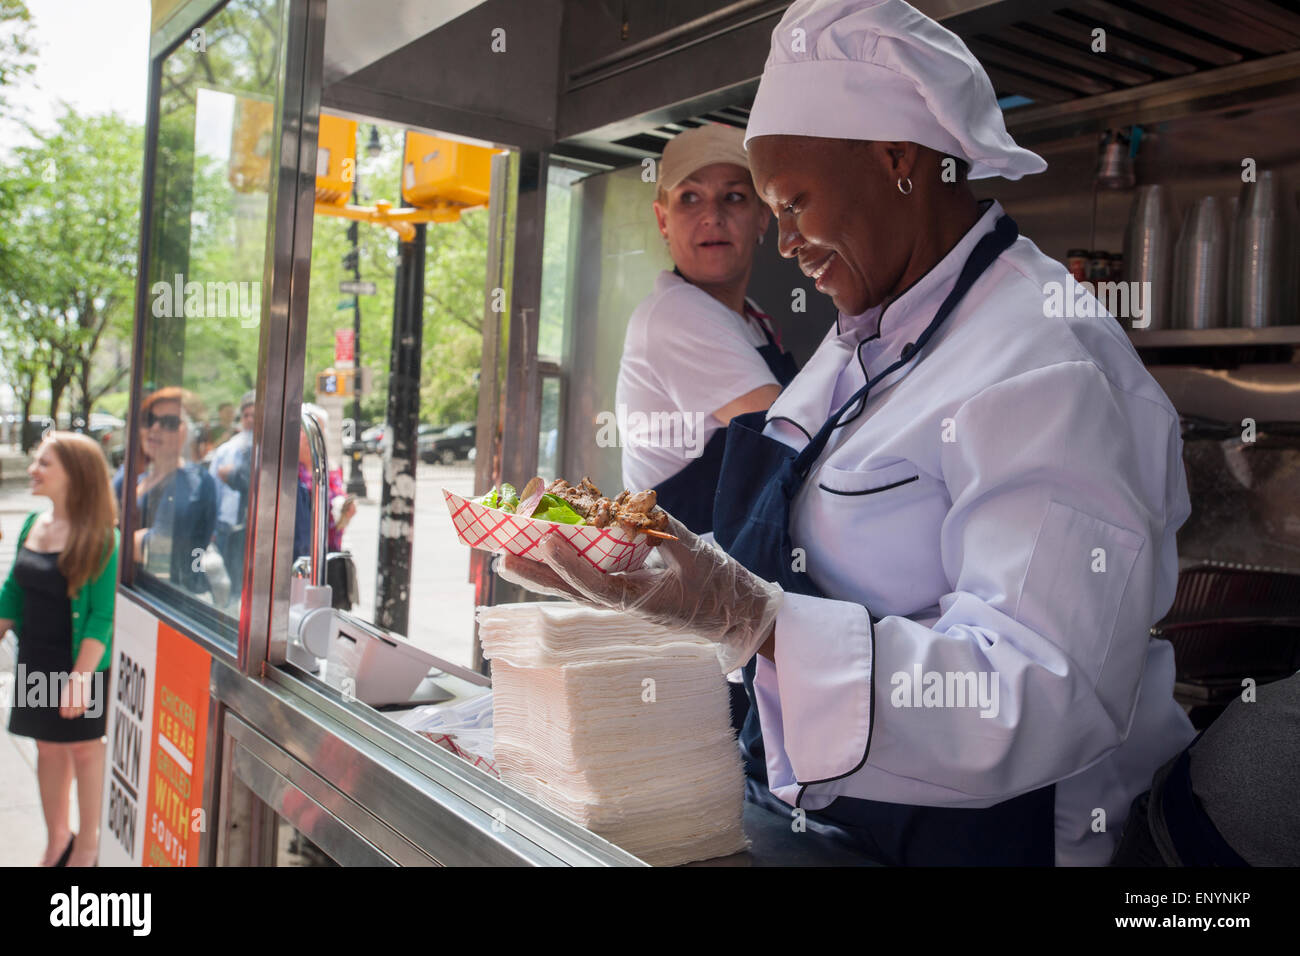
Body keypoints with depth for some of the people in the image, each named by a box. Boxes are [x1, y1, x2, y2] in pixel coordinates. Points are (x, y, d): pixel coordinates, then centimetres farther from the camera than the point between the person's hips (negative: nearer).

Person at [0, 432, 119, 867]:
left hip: (81, 665, -6)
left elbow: (103, 615, -19)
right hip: (36, 662, 6)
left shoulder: (101, 536, -18)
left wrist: (81, 675, -23)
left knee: (85, 748, 9)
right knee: (48, 748, 15)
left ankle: (88, 844, 26)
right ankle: (56, 840, 31)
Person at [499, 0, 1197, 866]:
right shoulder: (860, 341, 11)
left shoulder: (1048, 366, -18)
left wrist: (750, 619, -31)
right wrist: (616, 572, 1)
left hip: (965, 835, -6)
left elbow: (1052, 696, -26)